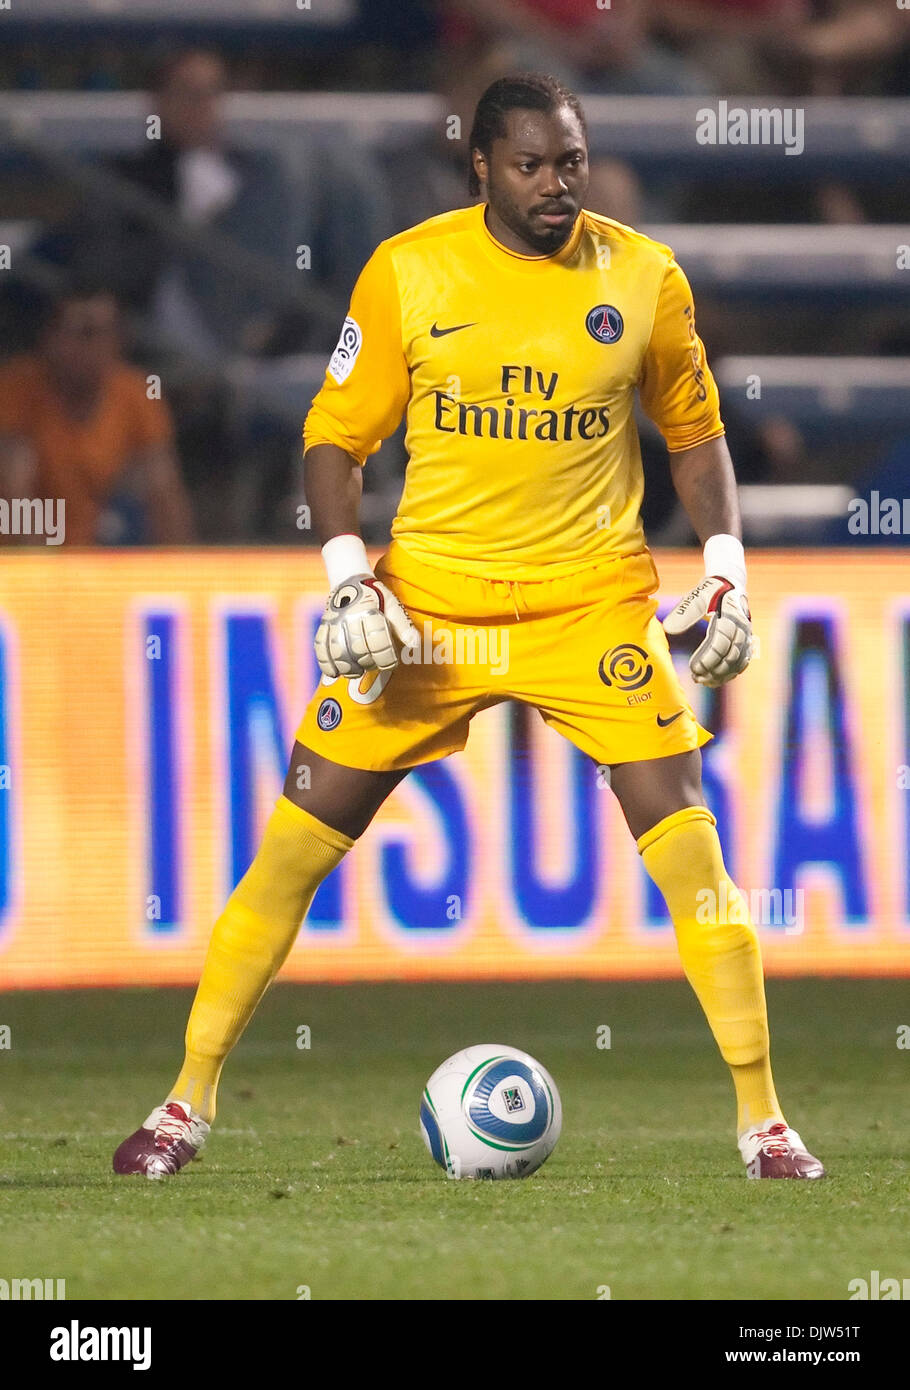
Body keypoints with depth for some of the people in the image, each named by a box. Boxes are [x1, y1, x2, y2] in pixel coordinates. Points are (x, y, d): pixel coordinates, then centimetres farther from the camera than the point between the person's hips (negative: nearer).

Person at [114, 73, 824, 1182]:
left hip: (595, 600, 0)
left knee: (683, 837, -12)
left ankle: (761, 1119, -3)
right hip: (428, 598, 0)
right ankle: (188, 1104, 10)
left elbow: (694, 429, 13)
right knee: (299, 837, -2)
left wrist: (725, 566, 0)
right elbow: (337, 435, 3)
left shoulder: (644, 279, 0)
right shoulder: (406, 271, -3)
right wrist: (347, 577, -11)